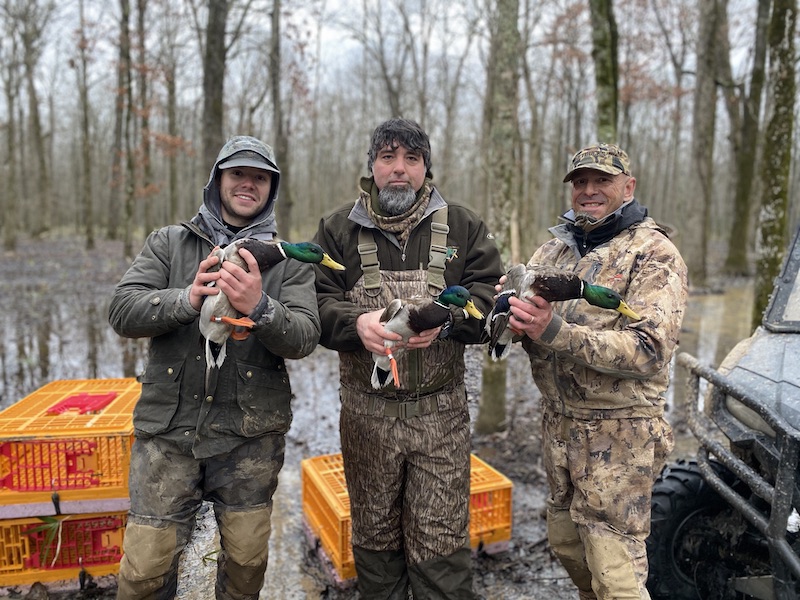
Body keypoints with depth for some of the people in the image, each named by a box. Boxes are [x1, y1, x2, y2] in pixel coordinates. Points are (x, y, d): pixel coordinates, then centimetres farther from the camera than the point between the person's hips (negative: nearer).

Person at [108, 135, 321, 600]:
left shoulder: (289, 261, 3)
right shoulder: (169, 243, 7)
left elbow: (305, 338, -8)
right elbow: (123, 311, -4)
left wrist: (259, 307, -27)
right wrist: (187, 299, -22)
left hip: (251, 437, 0)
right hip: (169, 428, 0)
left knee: (247, 561, 13)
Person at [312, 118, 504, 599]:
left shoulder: (463, 226, 5)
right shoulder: (338, 229, 6)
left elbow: (491, 294, -1)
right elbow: (317, 302, -1)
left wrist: (445, 320, -20)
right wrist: (356, 323, -22)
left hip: (441, 411, -1)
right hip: (366, 410, 1)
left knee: (441, 542, 5)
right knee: (374, 536, 17)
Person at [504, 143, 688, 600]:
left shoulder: (655, 254, -9)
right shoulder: (555, 248, 8)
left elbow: (649, 352, -20)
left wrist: (555, 331, -30)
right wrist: (513, 307, -19)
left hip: (618, 436, -6)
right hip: (559, 424, 6)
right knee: (566, 544, 21)